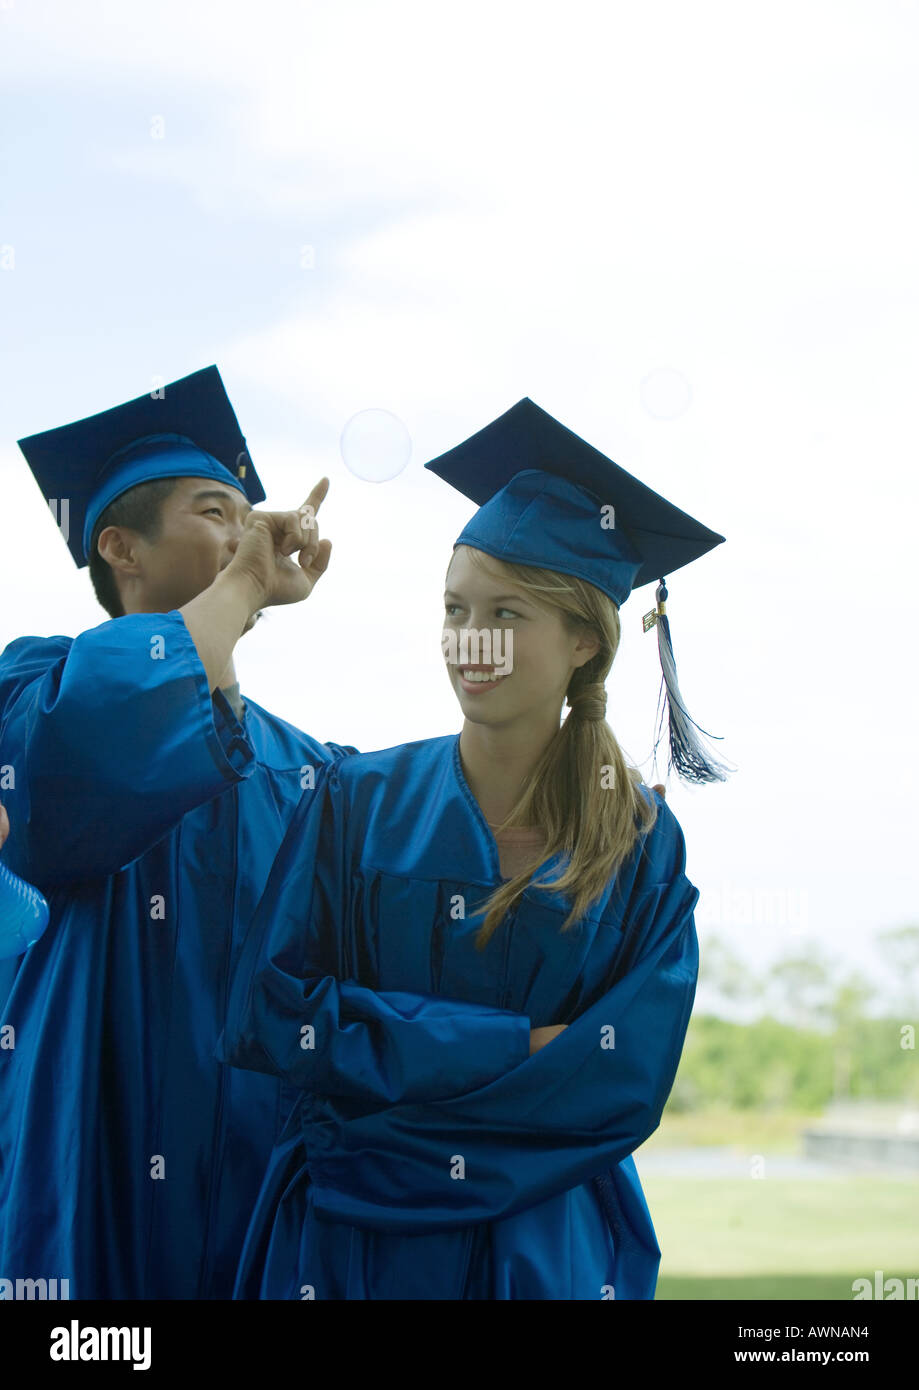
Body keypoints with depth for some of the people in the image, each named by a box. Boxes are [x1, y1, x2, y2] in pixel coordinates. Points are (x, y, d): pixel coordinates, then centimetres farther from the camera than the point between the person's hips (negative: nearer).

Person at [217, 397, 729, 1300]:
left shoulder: (641, 843, -2)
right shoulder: (360, 802, -1)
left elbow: (627, 1080, -10)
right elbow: (267, 1013, -10)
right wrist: (516, 1044, -16)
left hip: (553, 1250, 0)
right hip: (348, 1243, 1)